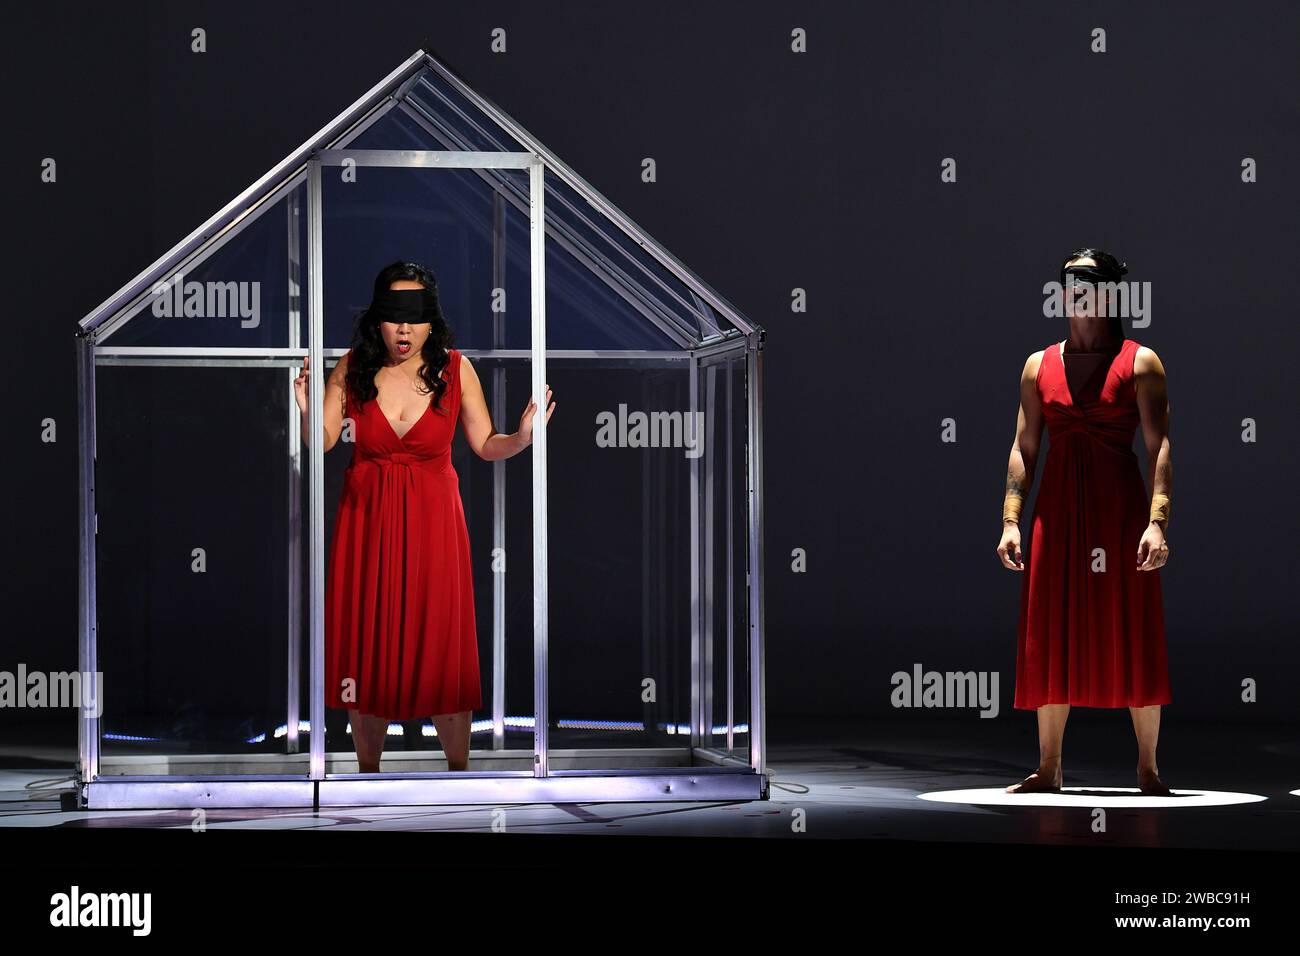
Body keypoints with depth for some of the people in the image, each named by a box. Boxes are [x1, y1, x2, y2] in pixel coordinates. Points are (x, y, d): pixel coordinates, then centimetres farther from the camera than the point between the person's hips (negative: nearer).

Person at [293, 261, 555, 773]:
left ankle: (458, 770, 14)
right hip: (366, 519, 1)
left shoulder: (455, 369, -6)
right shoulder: (354, 367, -4)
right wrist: (307, 411, -21)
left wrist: (522, 437, -19)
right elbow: (323, 441, -1)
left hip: (432, 520, -1)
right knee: (366, 644, 6)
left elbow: (486, 445, 0)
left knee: (442, 650, 1)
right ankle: (368, 771, 20)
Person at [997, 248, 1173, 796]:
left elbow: (1159, 446, -6)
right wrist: (1010, 520, 0)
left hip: (1120, 509, -3)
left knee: (1131, 637, -2)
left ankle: (1147, 767, 6)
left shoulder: (1139, 362, 1)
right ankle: (1048, 768, 10)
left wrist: (1157, 521, -17)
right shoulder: (1040, 366, 12)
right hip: (1056, 510, 3)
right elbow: (1024, 447, 10)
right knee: (1052, 638, 3)